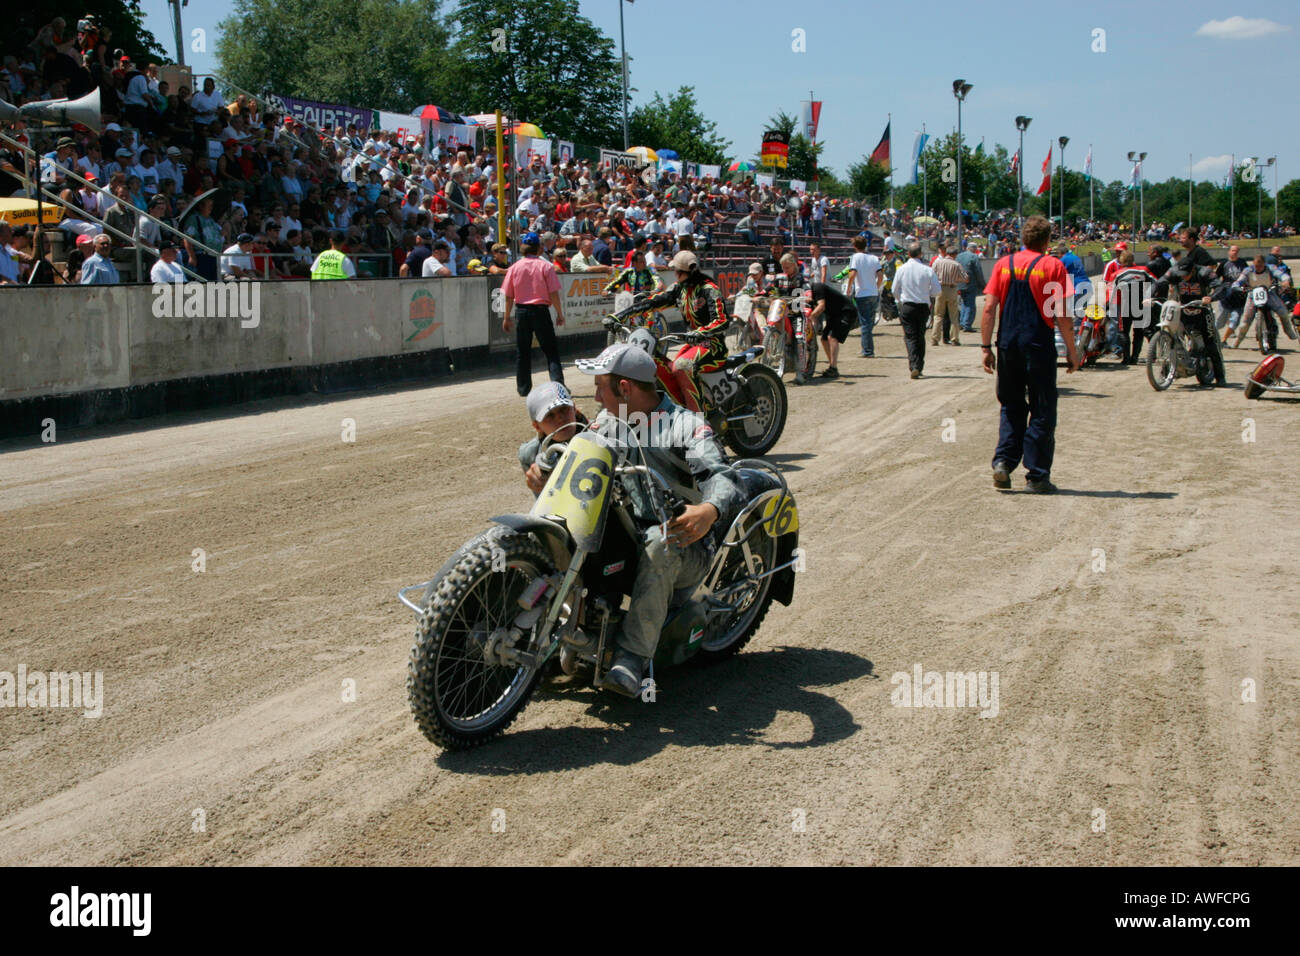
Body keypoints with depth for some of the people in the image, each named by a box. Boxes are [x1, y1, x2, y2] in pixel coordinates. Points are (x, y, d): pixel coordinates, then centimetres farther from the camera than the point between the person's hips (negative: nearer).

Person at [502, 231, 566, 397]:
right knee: (551, 349, 3)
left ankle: (523, 388, 13)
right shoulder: (545, 266, -6)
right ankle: (558, 382, -9)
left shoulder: (514, 268, 1)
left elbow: (508, 296, 3)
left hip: (521, 311, 2)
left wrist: (507, 317, 12)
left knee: (522, 351, 10)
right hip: (541, 310, -2)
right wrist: (560, 313, 1)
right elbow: (554, 293, -9)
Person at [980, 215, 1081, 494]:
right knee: (1042, 411, 5)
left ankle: (1003, 461, 1)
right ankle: (1037, 476, 5)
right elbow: (1061, 314, -8)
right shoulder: (1052, 266, -3)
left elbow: (989, 309, 1)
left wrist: (986, 348, 6)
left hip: (1008, 345, 3)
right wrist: (1072, 350, 0)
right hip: (1039, 345, -3)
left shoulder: (1004, 265, 6)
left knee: (1011, 407, 17)